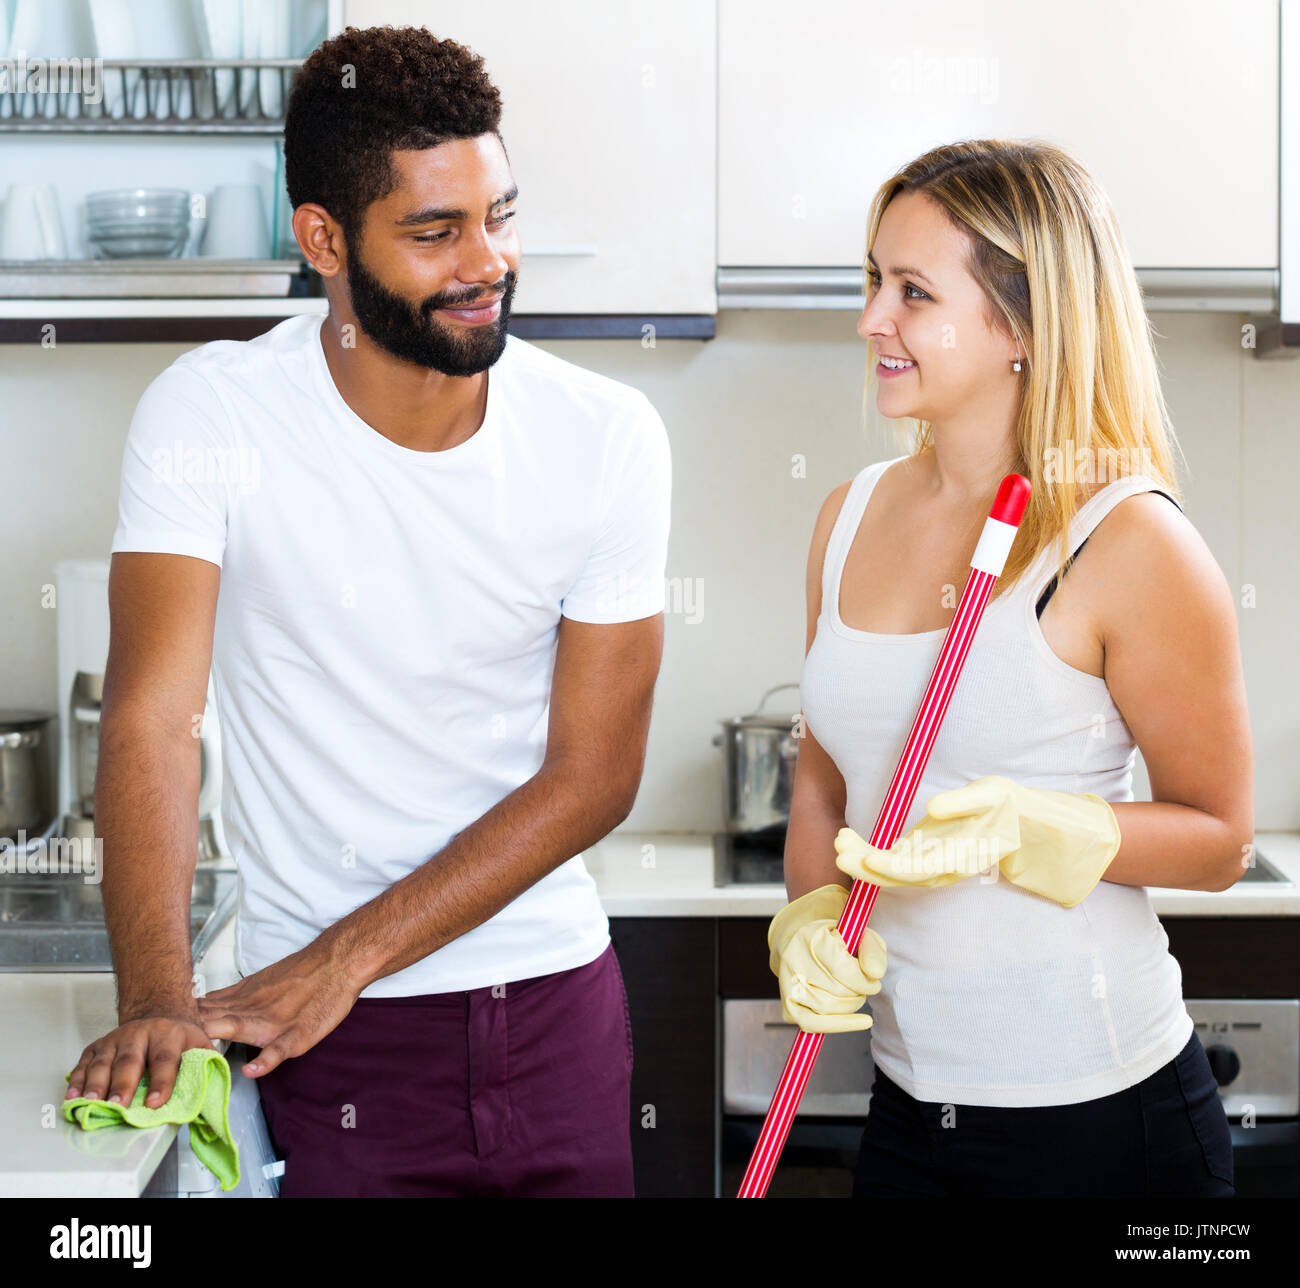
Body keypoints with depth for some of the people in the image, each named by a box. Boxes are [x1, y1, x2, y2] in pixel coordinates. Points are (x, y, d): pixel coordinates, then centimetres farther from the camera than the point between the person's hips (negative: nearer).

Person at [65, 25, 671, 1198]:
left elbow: (594, 774, -8)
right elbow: (153, 715, -19)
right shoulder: (211, 417, -11)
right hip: (332, 1033, -2)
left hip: (558, 999, 3)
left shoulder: (610, 439, -7)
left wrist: (346, 955, -16)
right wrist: (157, 999, -33)